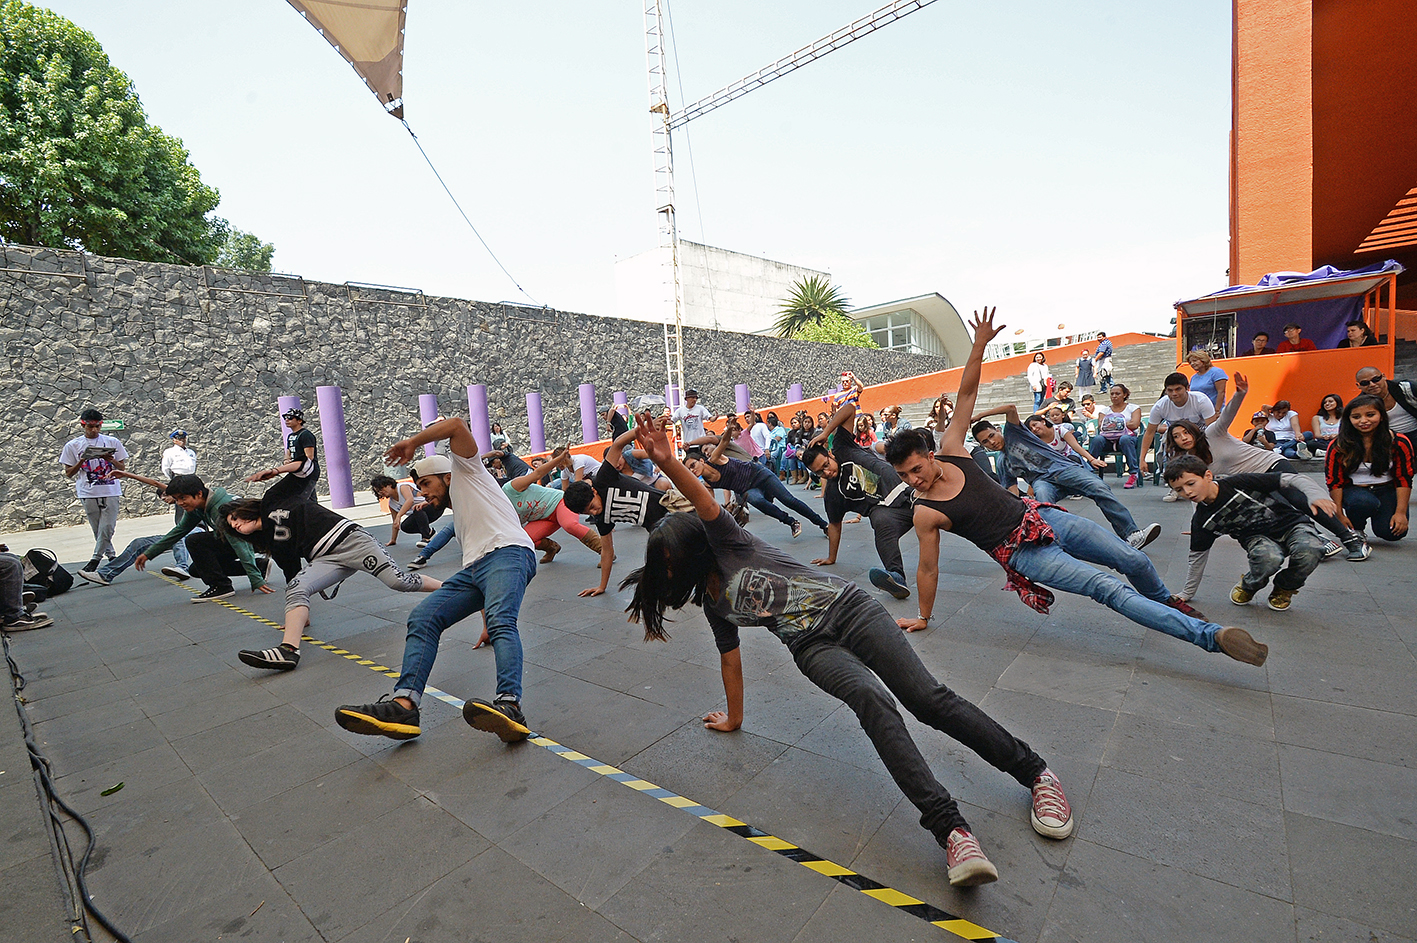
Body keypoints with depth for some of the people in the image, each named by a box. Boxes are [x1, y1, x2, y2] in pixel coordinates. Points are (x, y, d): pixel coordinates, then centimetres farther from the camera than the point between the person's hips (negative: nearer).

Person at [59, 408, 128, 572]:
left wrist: (110, 459, -9)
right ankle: (111, 555, 18)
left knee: (107, 528, -8)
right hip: (88, 493, 1)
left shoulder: (112, 442, 8)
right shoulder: (72, 446, 8)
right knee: (98, 529, 6)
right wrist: (82, 460, -9)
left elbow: (122, 467, 12)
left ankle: (96, 558, 1)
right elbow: (68, 473, 8)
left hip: (111, 492, -1)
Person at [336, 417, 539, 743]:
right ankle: (404, 703, -27)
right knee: (422, 617, -11)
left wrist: (411, 443, 15)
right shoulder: (460, 514, 40)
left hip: (508, 554, -9)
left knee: (501, 621, -32)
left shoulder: (465, 472, 20)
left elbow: (457, 424, 4)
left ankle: (510, 706, -50)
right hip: (472, 570, 9)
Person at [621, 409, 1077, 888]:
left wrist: (669, 463, -38)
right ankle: (952, 830, -33)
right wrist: (733, 718, 29)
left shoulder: (728, 545, -3)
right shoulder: (712, 602, 15)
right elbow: (730, 657, 23)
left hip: (848, 608, -4)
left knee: (928, 697, -15)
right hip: (812, 646, 4)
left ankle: (1035, 772, -1)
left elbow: (707, 505, -22)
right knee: (871, 699, -26)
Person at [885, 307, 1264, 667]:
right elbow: (928, 568, -9)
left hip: (1039, 516, 5)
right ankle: (1211, 635, -7)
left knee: (1133, 559, 8)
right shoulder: (925, 513, -18)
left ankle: (1164, 599, 43)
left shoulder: (951, 449, -8)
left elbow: (966, 395, -6)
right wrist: (923, 618, -2)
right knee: (1109, 589, -17)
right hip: (1023, 552, -5)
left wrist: (980, 343, -13)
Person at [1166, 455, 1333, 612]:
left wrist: (1316, 495, -34)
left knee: (1309, 551, -34)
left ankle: (1284, 588, -3)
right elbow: (1198, 556, 2)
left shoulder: (1238, 484, -20)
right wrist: (1187, 594, 5)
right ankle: (1249, 586, -1)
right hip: (1258, 537, 1)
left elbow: (1291, 479, -15)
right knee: (1267, 558, -35)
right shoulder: (1201, 521, -9)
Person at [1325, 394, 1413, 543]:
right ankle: (1356, 530, -4)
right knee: (1363, 502, -37)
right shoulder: (1339, 447, -13)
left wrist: (1400, 513, -8)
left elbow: (1404, 480, -3)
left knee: (1391, 532, -18)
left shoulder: (1399, 442, -8)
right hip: (1353, 490, -2)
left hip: (1386, 490, 2)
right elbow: (1334, 482, -8)